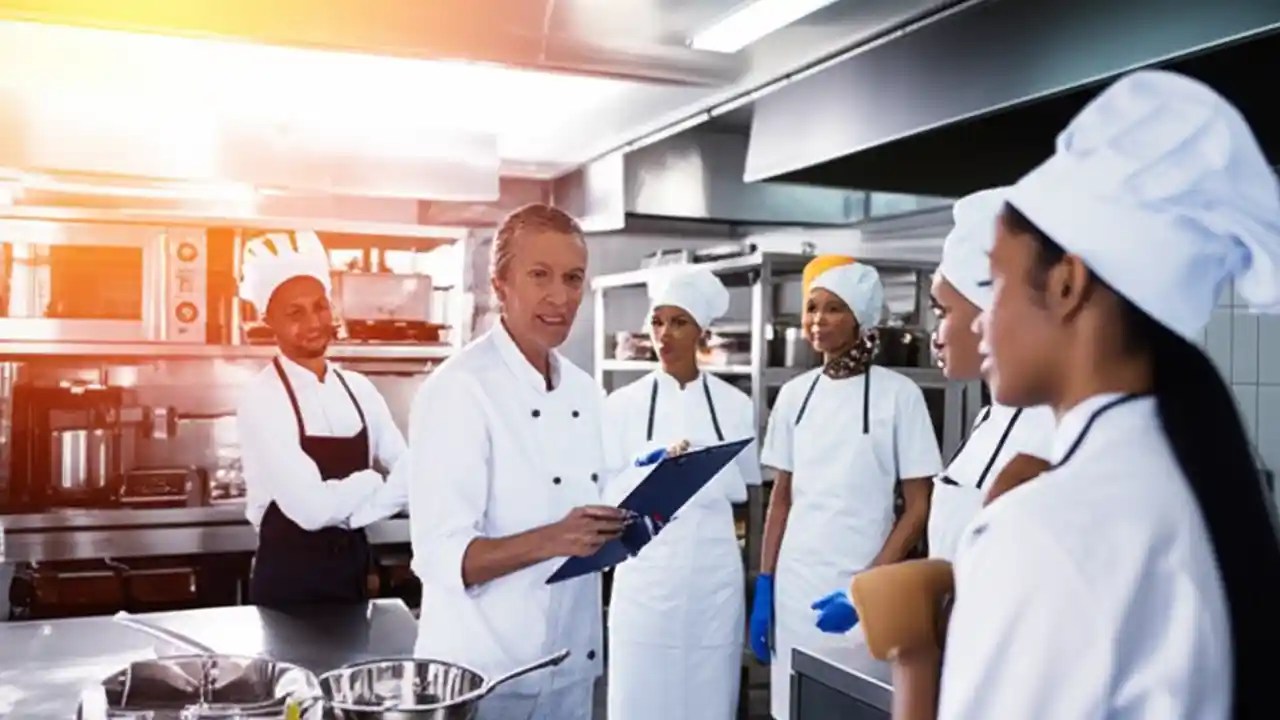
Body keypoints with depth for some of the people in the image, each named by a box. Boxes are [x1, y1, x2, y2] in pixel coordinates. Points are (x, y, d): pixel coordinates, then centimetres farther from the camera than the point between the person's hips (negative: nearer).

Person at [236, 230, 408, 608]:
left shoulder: (359, 389, 2)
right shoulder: (261, 398, -15)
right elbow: (312, 507, -23)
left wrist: (341, 508, -19)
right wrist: (376, 482, -9)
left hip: (352, 566, 5)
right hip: (289, 575, -5)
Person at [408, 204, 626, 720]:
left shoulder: (584, 392, 6)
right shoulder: (458, 389, -17)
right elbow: (442, 557, -21)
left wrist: (633, 520, -5)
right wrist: (552, 541, -33)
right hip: (482, 677, -7)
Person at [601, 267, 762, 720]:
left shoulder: (734, 404, 3)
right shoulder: (623, 403, 0)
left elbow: (746, 485, 9)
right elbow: (606, 492, -2)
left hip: (714, 571, 1)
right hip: (646, 572, -1)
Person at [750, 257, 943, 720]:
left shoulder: (898, 393, -7)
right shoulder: (794, 394, 5)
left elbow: (919, 507, -6)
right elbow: (782, 496, 10)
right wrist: (763, 585, 6)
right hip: (795, 584, 4)